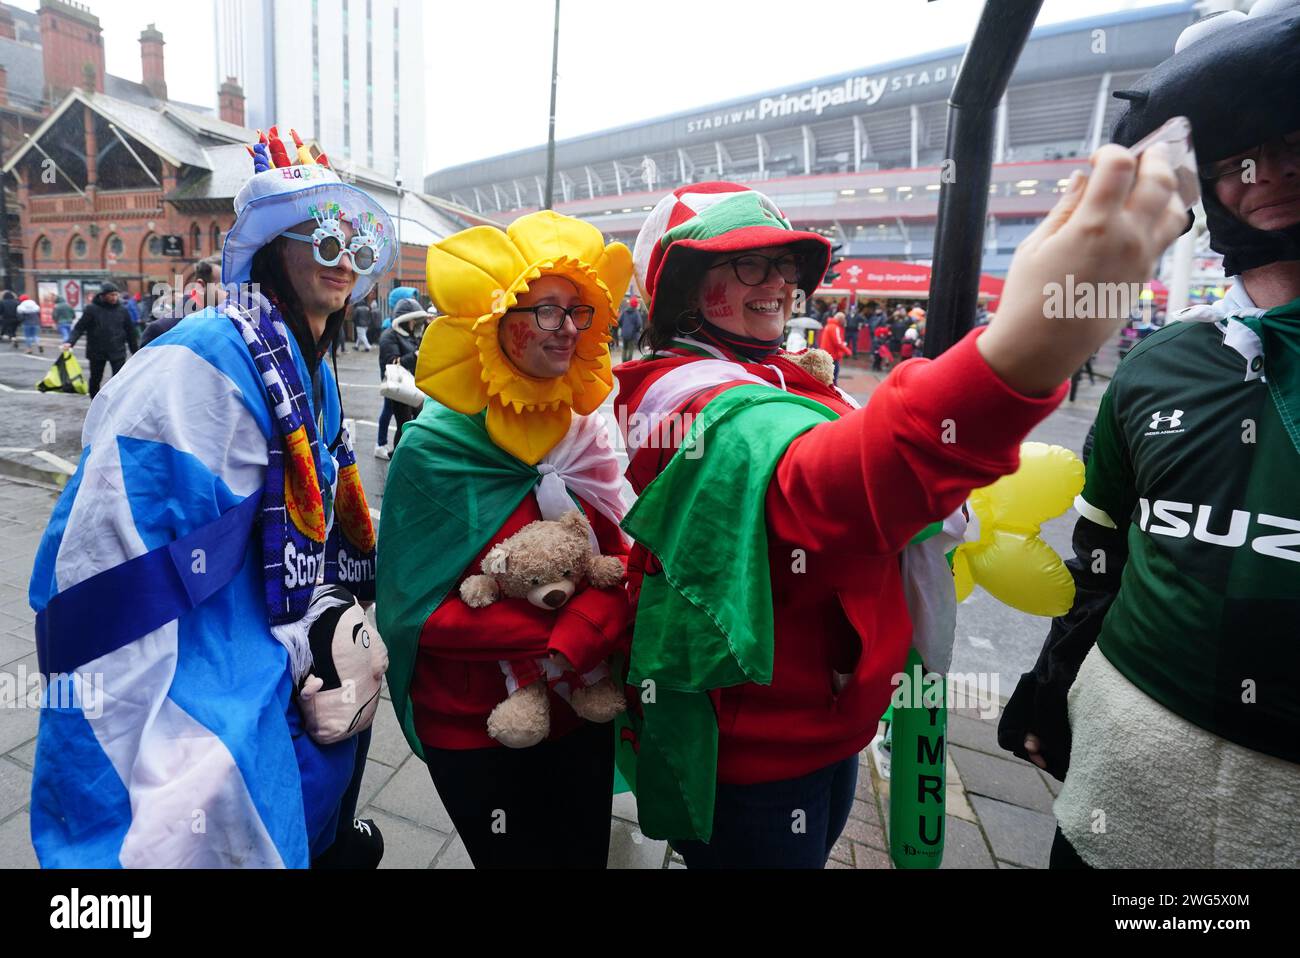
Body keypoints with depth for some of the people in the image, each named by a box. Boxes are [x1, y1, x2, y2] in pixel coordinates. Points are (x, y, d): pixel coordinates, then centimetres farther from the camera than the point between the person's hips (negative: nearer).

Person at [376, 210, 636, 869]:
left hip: (581, 712, 5)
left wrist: (571, 647, -22)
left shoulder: (585, 433, -1)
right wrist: (552, 630, -21)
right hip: (472, 731, -4)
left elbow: (624, 562, -5)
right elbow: (416, 609, -16)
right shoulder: (435, 448, -15)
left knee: (585, 854, 22)